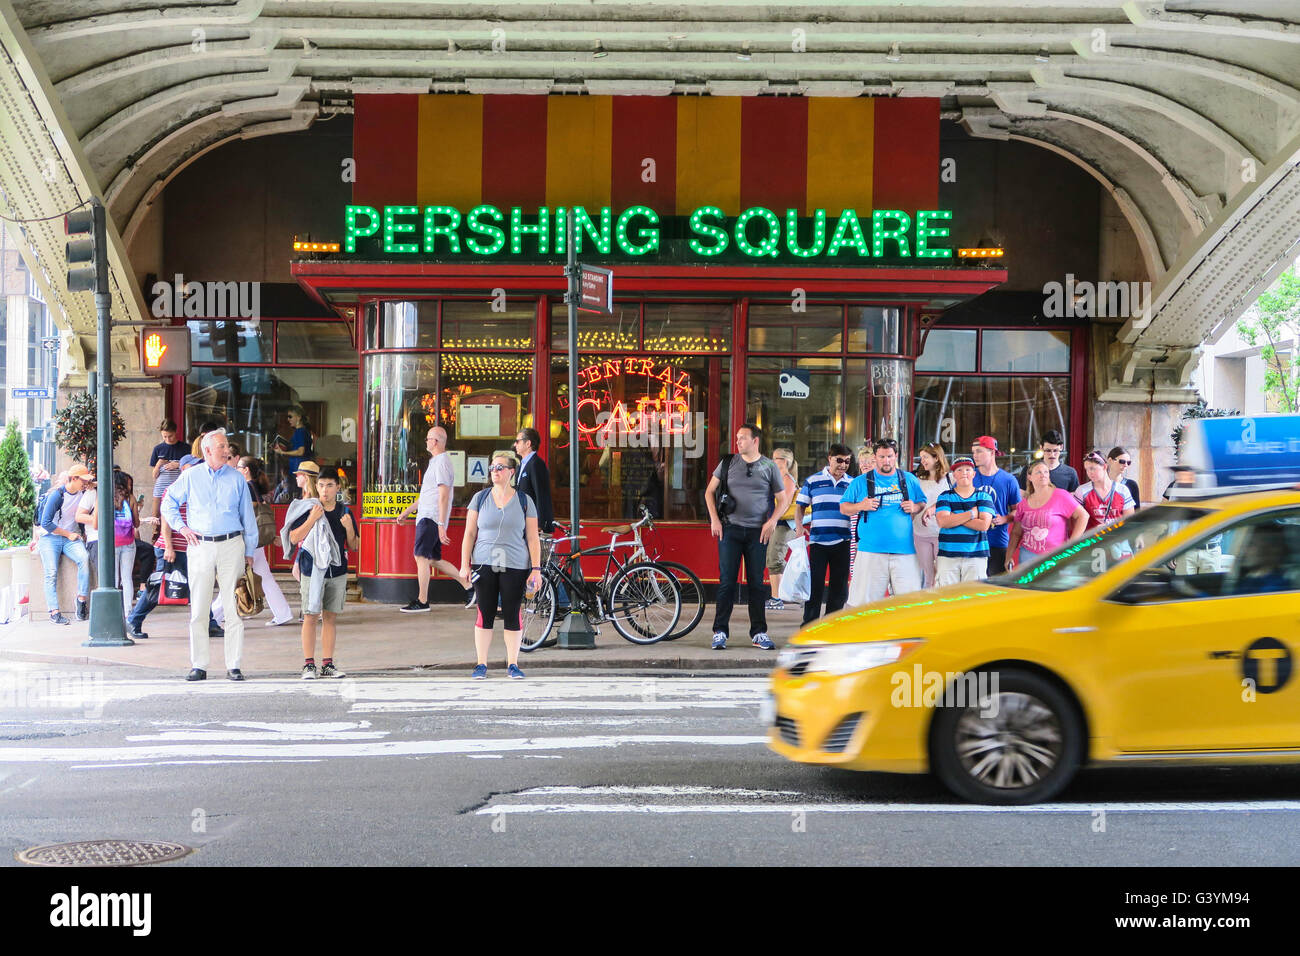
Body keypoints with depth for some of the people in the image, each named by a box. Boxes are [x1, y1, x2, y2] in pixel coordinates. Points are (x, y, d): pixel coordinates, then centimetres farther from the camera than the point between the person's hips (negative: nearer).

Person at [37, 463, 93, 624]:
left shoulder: (84, 493, 6)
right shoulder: (57, 495, -9)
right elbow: (46, 523, -12)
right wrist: (68, 534, -11)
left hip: (72, 538, 3)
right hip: (50, 538, -3)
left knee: (84, 558, -29)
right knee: (51, 572, -22)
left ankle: (82, 599, -24)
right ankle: (54, 611, -27)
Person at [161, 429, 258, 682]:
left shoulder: (237, 478, 8)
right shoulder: (190, 476, 7)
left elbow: (248, 517, 12)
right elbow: (168, 503, 18)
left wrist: (249, 552, 10)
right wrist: (181, 527, 4)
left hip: (231, 545, 0)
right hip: (200, 546, 0)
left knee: (234, 608, -2)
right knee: (198, 609, 0)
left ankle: (233, 666, 2)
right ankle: (198, 666, 5)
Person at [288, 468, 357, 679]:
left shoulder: (344, 511, 7)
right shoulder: (308, 509, -3)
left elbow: (354, 546, 10)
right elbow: (294, 538, -9)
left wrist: (349, 528, -8)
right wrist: (312, 519, -18)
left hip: (337, 571, 3)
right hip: (311, 570, -3)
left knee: (331, 617, 7)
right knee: (310, 617, -2)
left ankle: (327, 664, 13)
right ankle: (309, 665, 4)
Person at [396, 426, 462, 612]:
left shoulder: (441, 463, -13)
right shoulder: (436, 462, 20)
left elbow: (444, 496, -20)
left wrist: (441, 525, -25)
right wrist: (407, 511, 31)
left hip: (431, 518, -10)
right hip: (427, 517, 10)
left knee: (421, 557, -8)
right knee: (434, 560, 11)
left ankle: (422, 601, -4)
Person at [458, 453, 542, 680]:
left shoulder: (524, 501, 6)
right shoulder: (480, 498, 8)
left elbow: (533, 538, 6)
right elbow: (469, 534, 9)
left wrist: (536, 569, 0)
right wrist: (465, 565, 1)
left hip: (515, 567, 0)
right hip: (484, 565, 1)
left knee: (512, 615, 1)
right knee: (485, 614, 1)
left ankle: (512, 664, 11)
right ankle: (481, 664, 9)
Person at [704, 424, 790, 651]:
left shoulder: (769, 466, 4)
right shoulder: (728, 462, 5)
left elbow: (782, 499, 9)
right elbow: (710, 491, 12)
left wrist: (771, 522, -6)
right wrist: (714, 520, 1)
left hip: (757, 532, 0)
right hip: (730, 529, 0)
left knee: (756, 583, 5)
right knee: (726, 582, -2)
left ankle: (758, 633, 13)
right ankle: (720, 632, 4)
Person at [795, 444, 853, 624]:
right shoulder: (813, 481, 5)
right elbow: (800, 506, 8)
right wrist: (799, 527, -8)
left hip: (842, 542, 2)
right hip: (818, 540, -2)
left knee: (840, 586, 6)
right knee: (815, 584, -2)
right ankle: (809, 625, 6)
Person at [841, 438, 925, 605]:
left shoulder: (910, 480, 13)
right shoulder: (861, 481, 9)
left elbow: (922, 503, 21)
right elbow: (843, 508, 12)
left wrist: (915, 507, -2)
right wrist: (860, 506, -8)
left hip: (904, 551, 1)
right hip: (870, 551, -1)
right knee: (864, 599, -3)